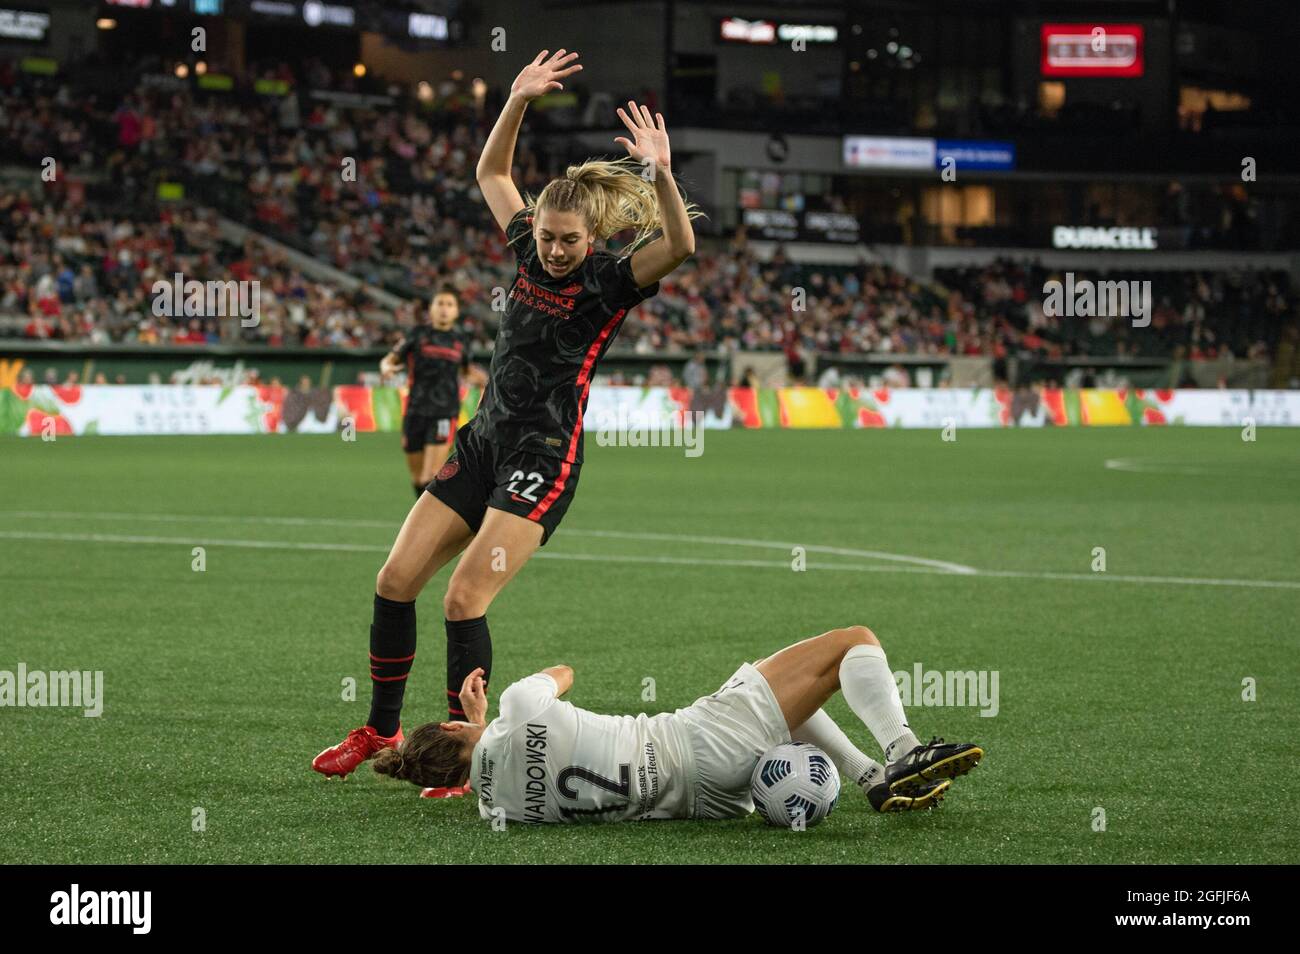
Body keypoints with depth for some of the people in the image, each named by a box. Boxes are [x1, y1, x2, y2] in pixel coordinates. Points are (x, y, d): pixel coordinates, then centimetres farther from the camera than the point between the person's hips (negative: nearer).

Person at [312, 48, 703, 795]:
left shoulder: (611, 280, -10)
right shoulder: (531, 251, 7)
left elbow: (680, 246, -29)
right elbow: (492, 173, 21)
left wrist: (662, 174, -43)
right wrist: (518, 103, 8)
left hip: (544, 459, -7)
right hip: (484, 443, 7)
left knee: (465, 598, -16)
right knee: (397, 580, 4)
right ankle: (381, 729, 18)